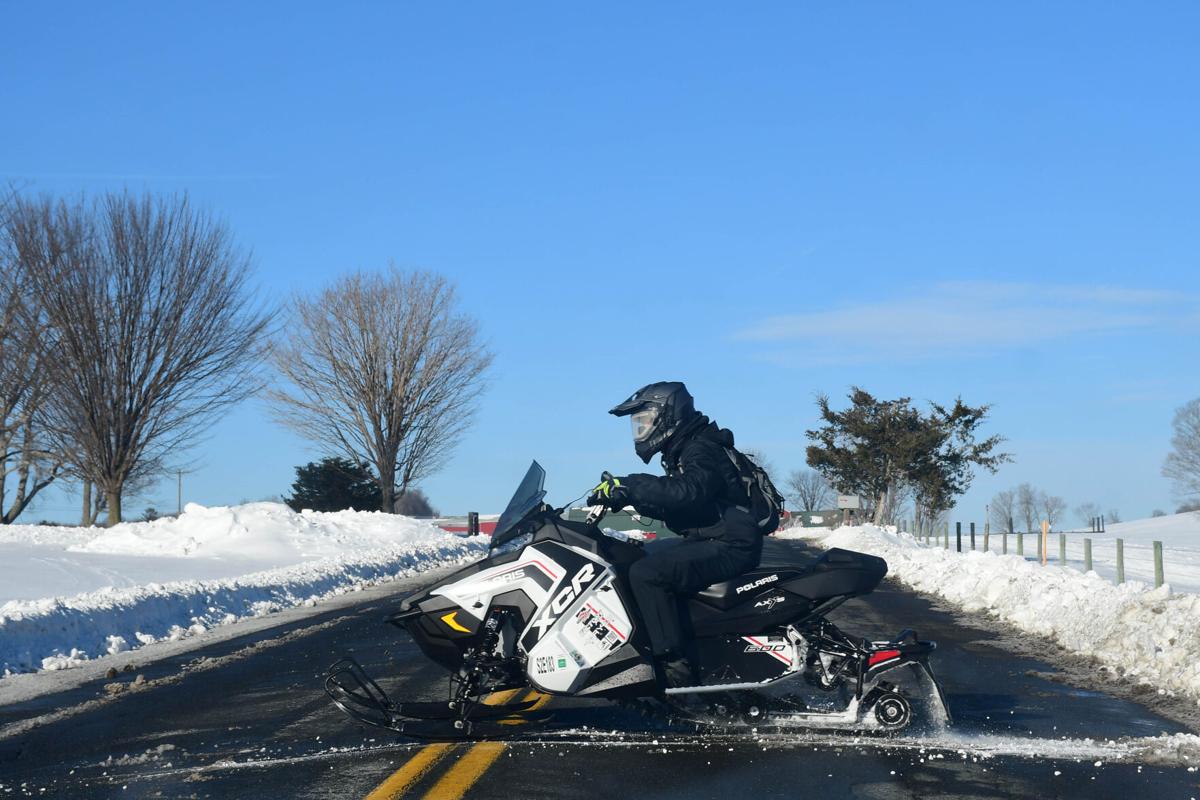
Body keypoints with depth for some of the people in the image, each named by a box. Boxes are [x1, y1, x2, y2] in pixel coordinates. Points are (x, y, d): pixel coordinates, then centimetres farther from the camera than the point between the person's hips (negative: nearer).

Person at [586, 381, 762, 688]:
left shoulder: (702, 450, -12)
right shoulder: (682, 452, 19)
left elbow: (688, 492, -32)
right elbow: (671, 505, 24)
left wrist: (630, 486, -30)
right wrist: (627, 495, 9)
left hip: (730, 545, -11)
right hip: (712, 541, 11)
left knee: (645, 572, -25)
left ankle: (673, 665, -28)